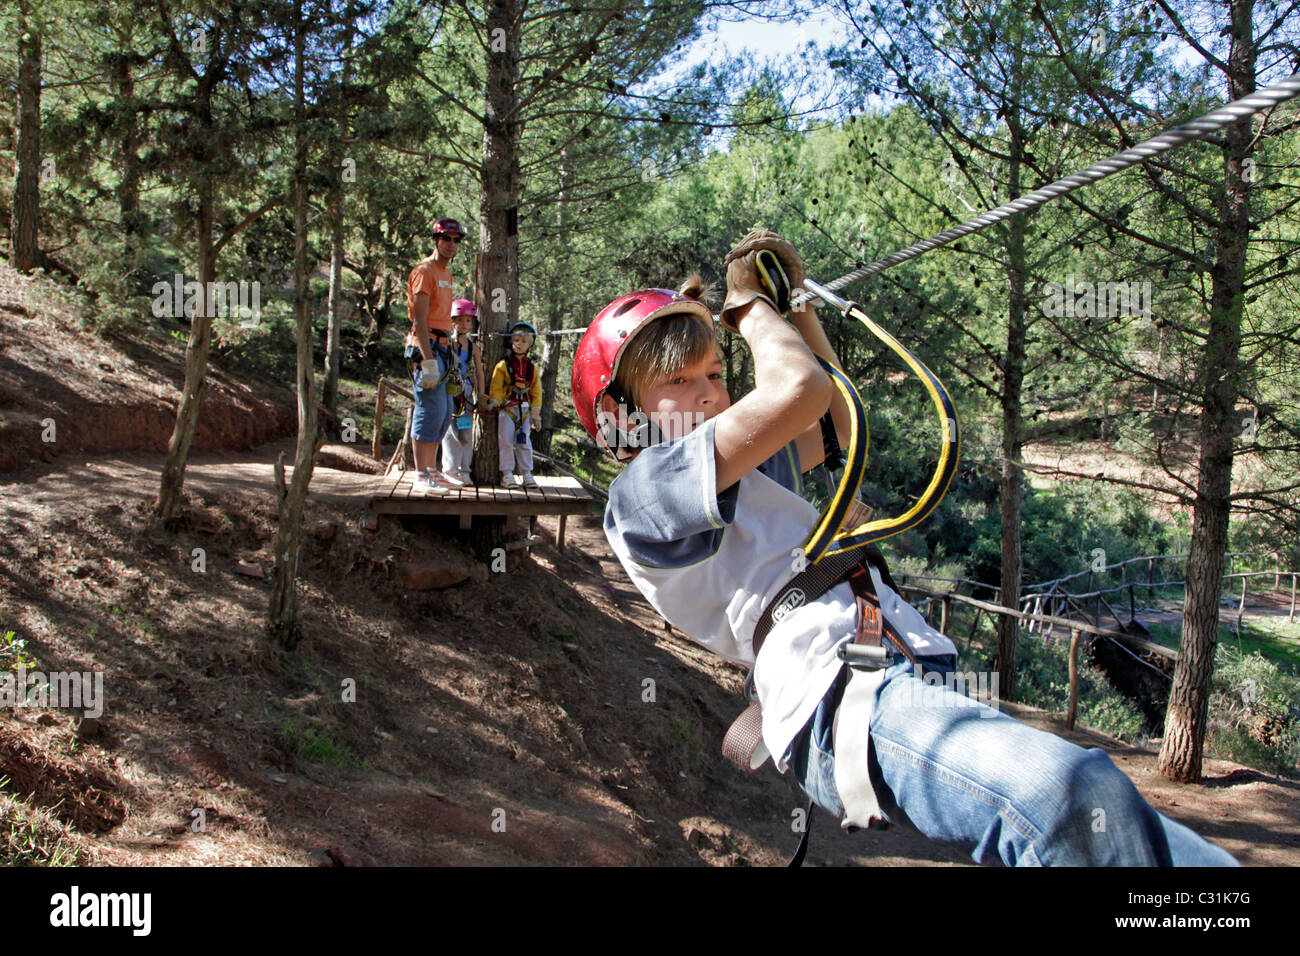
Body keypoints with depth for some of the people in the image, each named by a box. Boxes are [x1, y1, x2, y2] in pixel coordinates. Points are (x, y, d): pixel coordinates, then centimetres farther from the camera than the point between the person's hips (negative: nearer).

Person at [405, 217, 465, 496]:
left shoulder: (445, 272, 19)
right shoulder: (425, 271, -10)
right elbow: (420, 320, -17)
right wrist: (428, 361, -24)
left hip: (440, 347, 10)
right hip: (426, 346, -10)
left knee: (444, 413, 13)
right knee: (431, 410, -13)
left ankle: (430, 470, 22)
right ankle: (422, 478, -11)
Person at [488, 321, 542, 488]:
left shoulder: (532, 367, 9)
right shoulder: (503, 365, -1)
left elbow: (536, 391, 10)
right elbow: (496, 387, -5)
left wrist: (535, 413, 6)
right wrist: (494, 403, -19)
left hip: (524, 409, 3)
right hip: (507, 408, -3)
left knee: (524, 442, 5)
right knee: (506, 441, -5)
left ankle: (526, 474, 12)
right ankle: (507, 474, 0)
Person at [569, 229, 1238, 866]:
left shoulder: (754, 470, 32)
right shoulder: (643, 492, 2)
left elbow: (837, 420, 48)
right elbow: (800, 389, -9)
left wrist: (795, 301, 40)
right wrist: (749, 305, 11)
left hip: (920, 688, 10)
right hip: (844, 705, -10)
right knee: (1075, 792, -37)